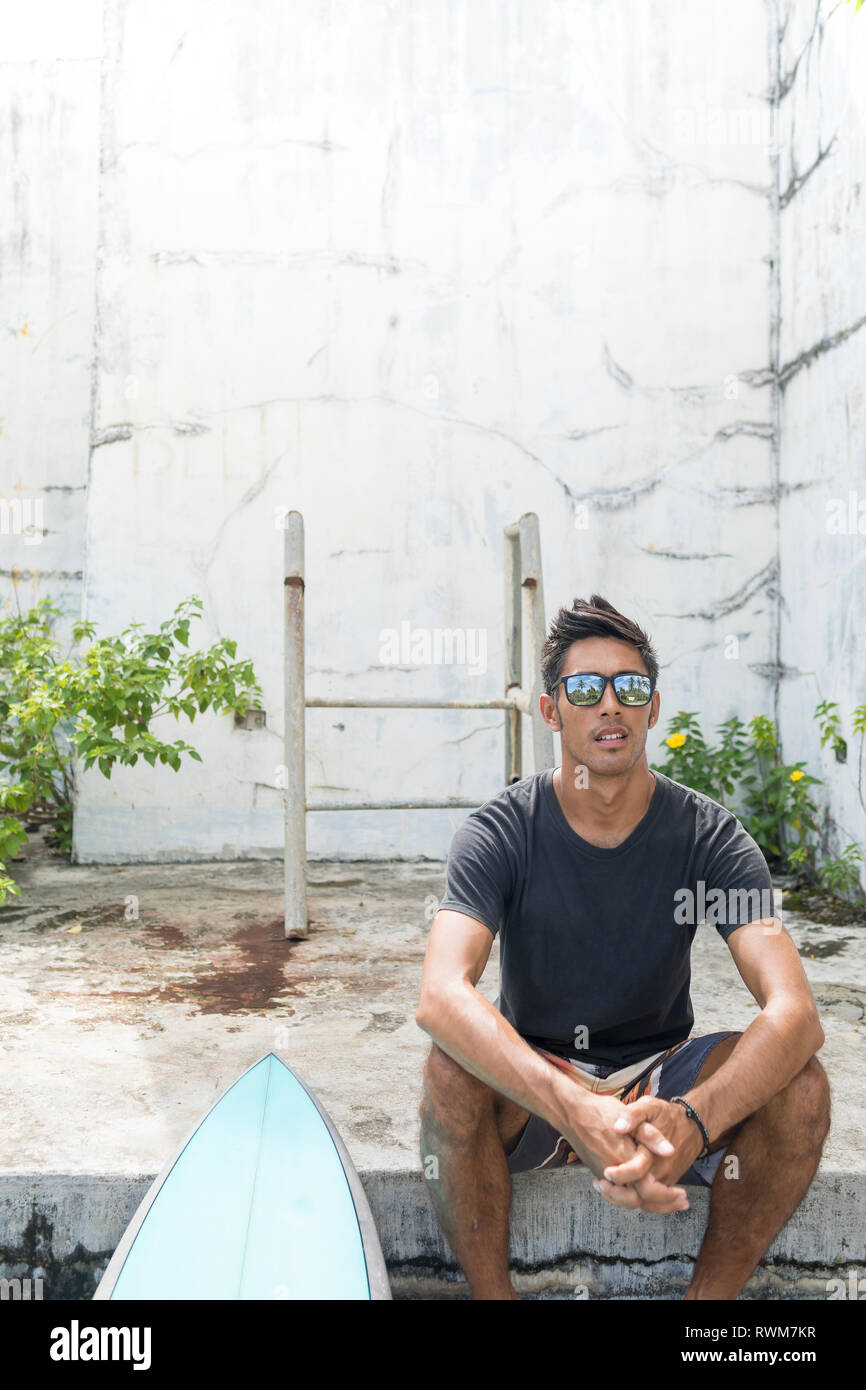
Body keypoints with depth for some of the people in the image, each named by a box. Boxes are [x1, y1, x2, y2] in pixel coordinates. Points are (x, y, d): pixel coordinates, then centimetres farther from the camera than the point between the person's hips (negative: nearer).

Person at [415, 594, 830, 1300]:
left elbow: (796, 1012, -25)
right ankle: (492, 1293, -10)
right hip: (533, 1083, -1)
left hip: (661, 1076, 2)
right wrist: (575, 1111, -47)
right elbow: (441, 997, -32)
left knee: (799, 1083, -26)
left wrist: (691, 1120, -44)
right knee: (451, 1071, -33)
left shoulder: (710, 836, -12)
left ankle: (709, 1296, -5)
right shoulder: (500, 833, -16)